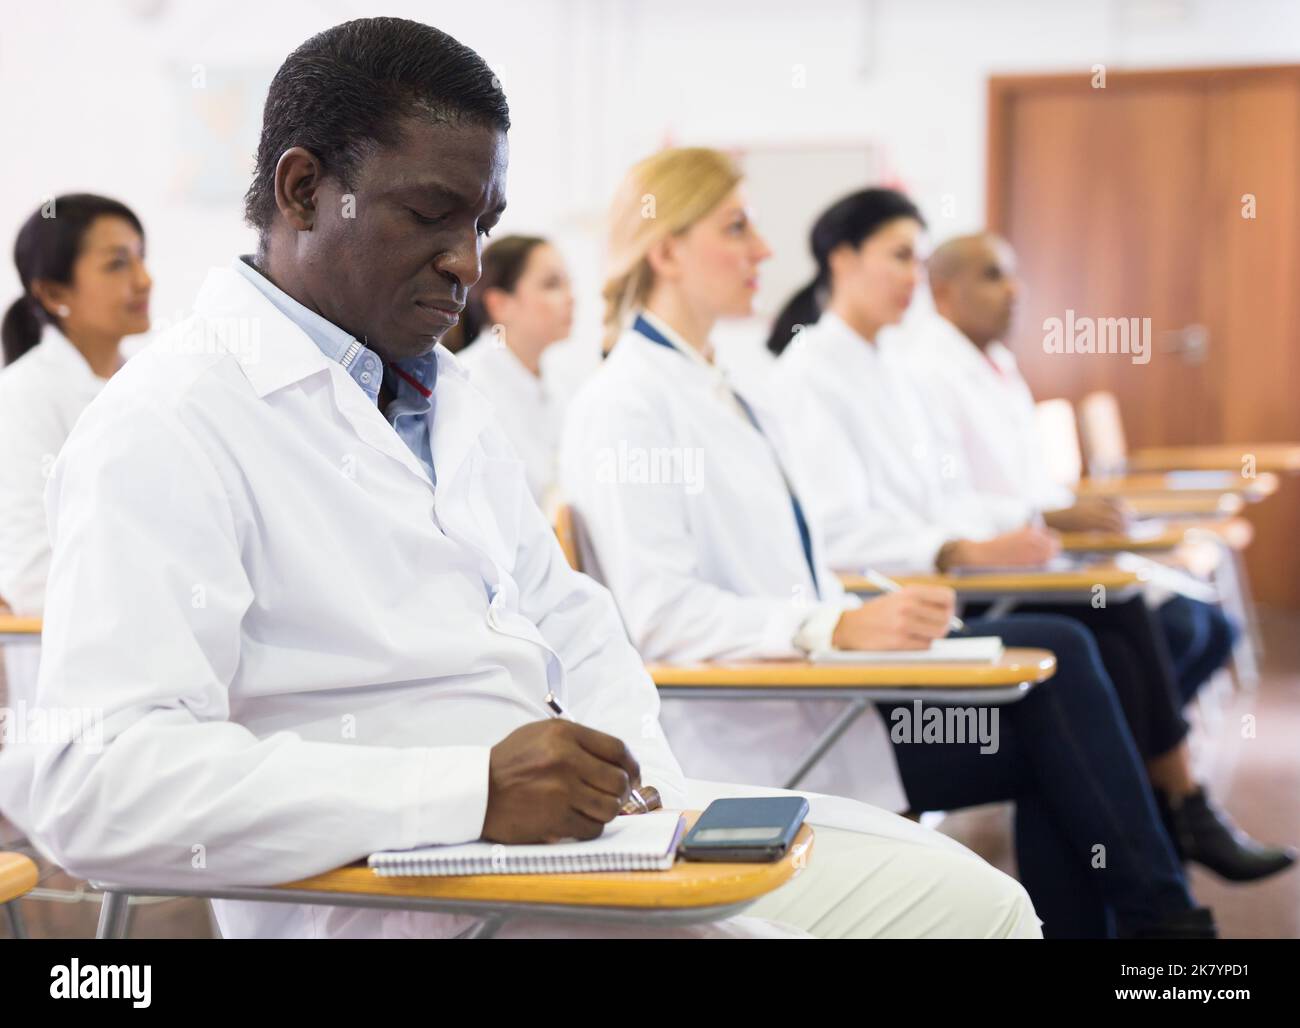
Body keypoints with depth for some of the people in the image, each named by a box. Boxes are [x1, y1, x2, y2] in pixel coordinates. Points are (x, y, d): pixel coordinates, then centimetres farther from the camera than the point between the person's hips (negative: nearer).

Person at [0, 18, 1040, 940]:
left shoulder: (443, 391, 18)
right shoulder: (165, 430, -11)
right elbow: (90, 781, -23)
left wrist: (635, 778, -1)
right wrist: (472, 790, -28)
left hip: (596, 829, 9)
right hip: (406, 899, -9)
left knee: (976, 906, 1)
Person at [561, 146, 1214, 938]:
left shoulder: (735, 397, 20)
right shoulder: (620, 407, -9)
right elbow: (656, 612, -19)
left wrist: (874, 620, -3)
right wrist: (839, 629, -26)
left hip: (806, 682, 8)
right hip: (742, 724, -8)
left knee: (1057, 649, -11)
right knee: (1051, 699, -14)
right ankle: (1158, 913, 1)